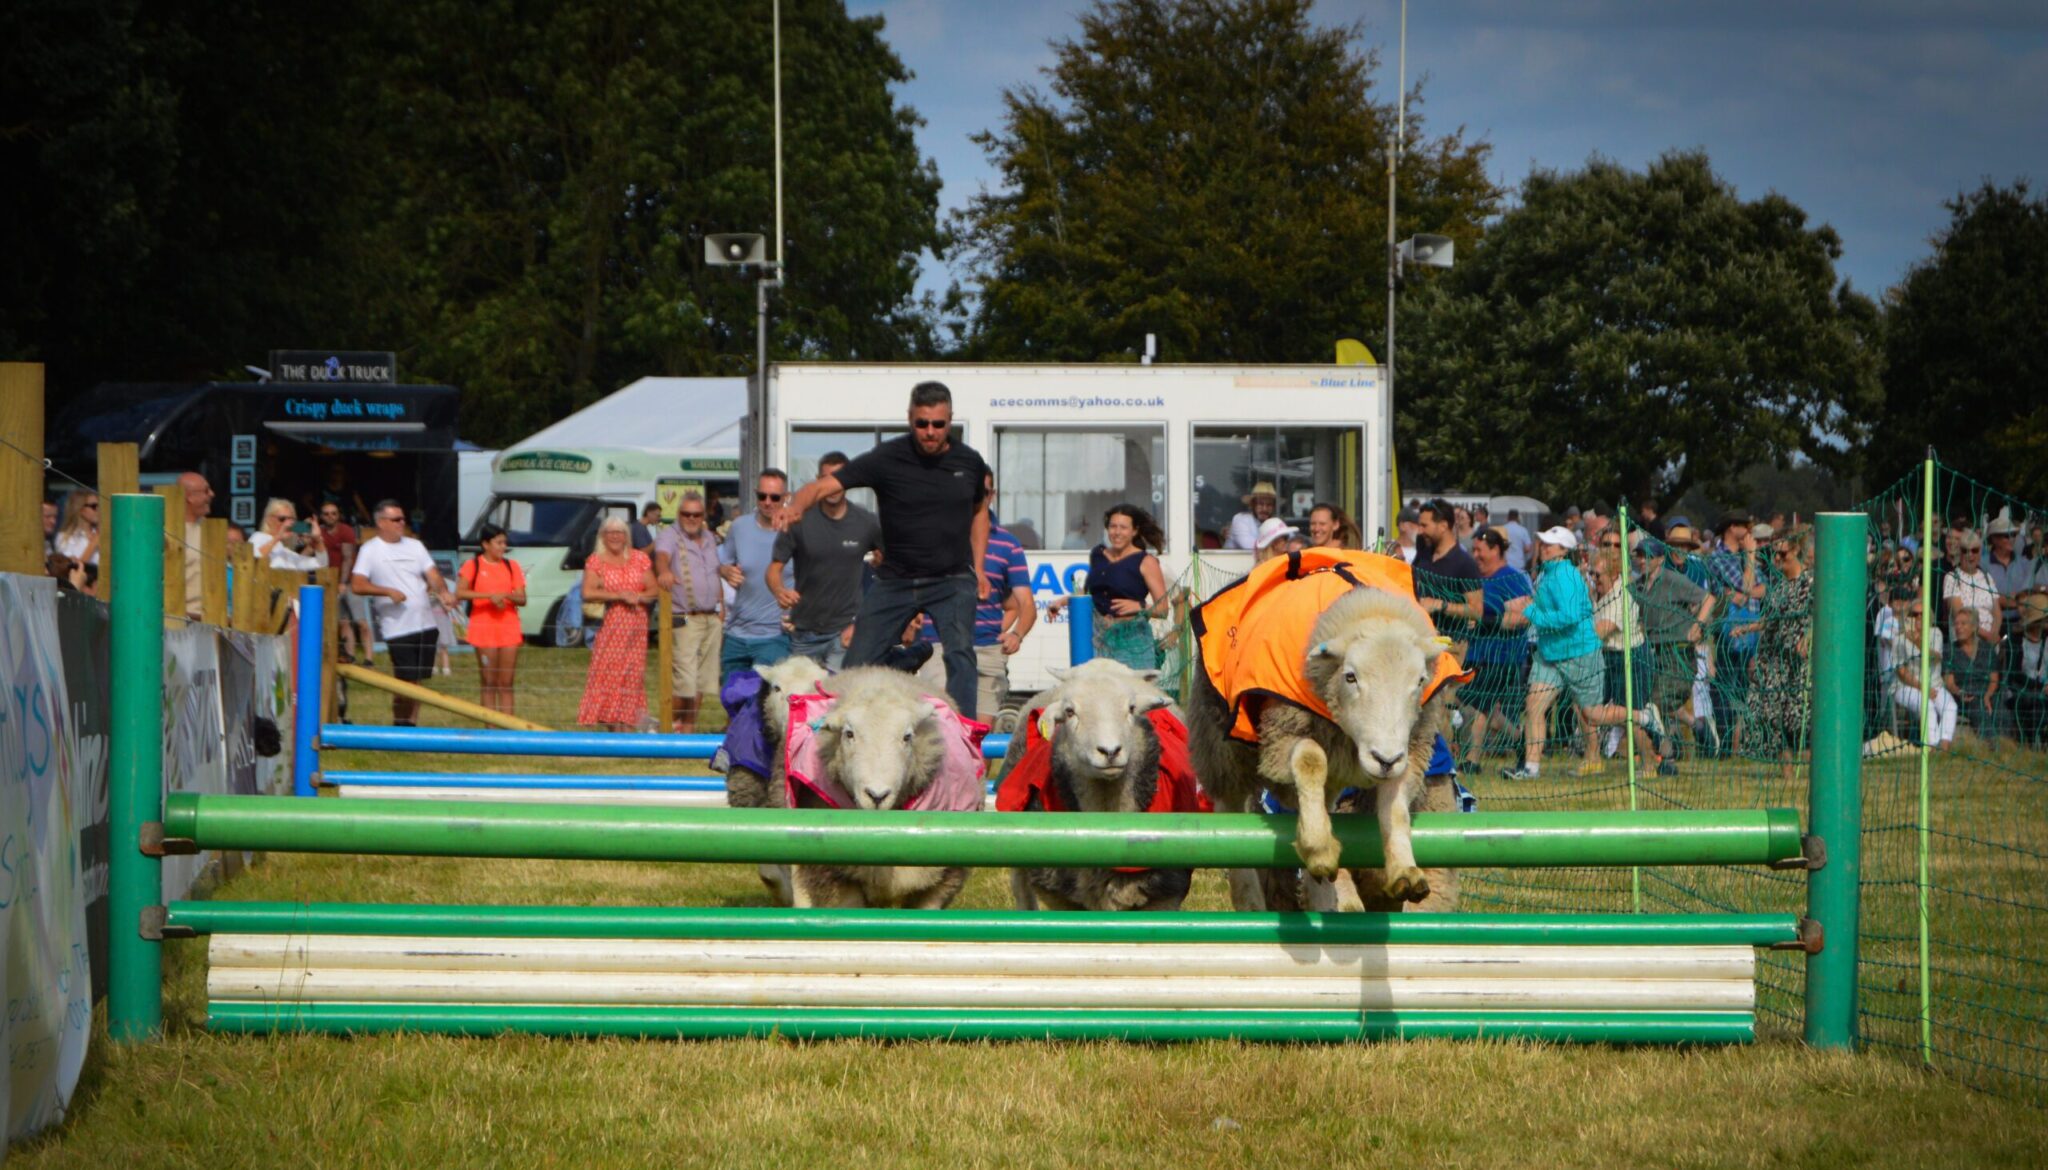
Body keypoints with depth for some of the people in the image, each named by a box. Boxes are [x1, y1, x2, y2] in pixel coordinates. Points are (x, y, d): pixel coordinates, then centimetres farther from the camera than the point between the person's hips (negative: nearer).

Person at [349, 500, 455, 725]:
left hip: (426, 625, 5)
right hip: (398, 629, -5)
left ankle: (411, 726, 16)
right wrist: (388, 591, -22)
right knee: (405, 682, -9)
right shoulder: (370, 550, -1)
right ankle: (400, 727, 2)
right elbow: (357, 585, -10)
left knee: (417, 681, 9)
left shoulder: (415, 546, 15)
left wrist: (443, 591, -14)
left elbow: (432, 575, 7)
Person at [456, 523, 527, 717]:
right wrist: (489, 595, -22)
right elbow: (460, 593, -15)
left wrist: (506, 596, -16)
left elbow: (522, 599, 5)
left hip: (509, 629, 3)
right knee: (489, 684, -1)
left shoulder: (512, 566, 10)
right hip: (484, 630, -3)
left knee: (506, 684, 4)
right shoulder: (473, 565, -1)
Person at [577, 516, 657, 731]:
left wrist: (639, 597, -11)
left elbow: (654, 590, 10)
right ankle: (611, 728, -8)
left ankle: (627, 727, -3)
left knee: (632, 675, -3)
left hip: (636, 627, 2)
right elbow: (587, 593, -10)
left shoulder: (639, 559, 12)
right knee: (608, 673, -9)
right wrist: (619, 595, -15)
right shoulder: (596, 561, 3)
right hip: (608, 626, -2)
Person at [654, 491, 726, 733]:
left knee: (702, 682, 10)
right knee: (684, 682, -12)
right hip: (684, 620, -7)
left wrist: (721, 608, 17)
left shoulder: (709, 539, 16)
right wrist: (664, 571, -52)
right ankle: (669, 726, 1)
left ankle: (688, 729, 18)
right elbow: (662, 555, -30)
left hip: (712, 620, 7)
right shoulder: (669, 536, -7)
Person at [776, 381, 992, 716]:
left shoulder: (970, 462, 0)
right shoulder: (887, 459, -10)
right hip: (895, 581, 0)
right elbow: (825, 484, -17)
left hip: (953, 580, 0)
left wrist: (978, 568, 12)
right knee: (857, 663, -2)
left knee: (960, 651, -21)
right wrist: (795, 506, -38)